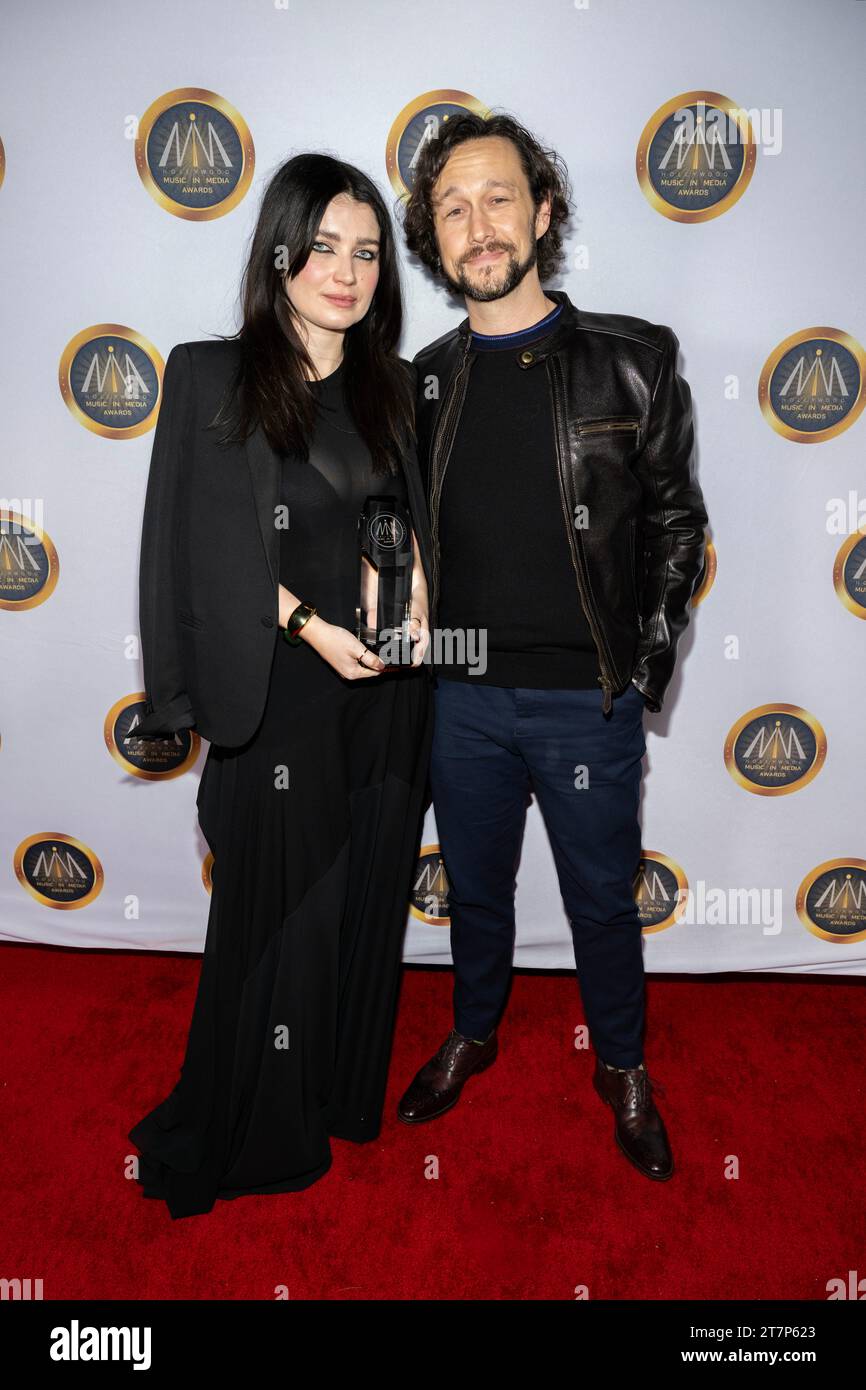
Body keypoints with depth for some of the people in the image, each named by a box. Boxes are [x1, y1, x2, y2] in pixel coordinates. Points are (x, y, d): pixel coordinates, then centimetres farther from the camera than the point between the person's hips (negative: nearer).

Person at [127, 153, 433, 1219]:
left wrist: (417, 593, -4)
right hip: (277, 691, -4)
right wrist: (312, 627, -17)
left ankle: (348, 1094, 36)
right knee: (277, 904, 6)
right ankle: (253, 1134, 28)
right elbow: (214, 548, -8)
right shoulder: (212, 378, -3)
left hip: (386, 690, 5)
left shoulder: (388, 386, 11)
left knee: (367, 898, 13)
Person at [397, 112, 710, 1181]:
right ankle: (473, 1033, 45)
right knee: (475, 885, 19)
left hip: (589, 697, -2)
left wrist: (648, 659, -5)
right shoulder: (425, 381, 5)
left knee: (602, 897, 13)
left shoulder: (630, 362, -3)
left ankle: (622, 1068, 39)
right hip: (461, 694, 3)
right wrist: (415, 648, 1)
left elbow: (674, 522, 1)